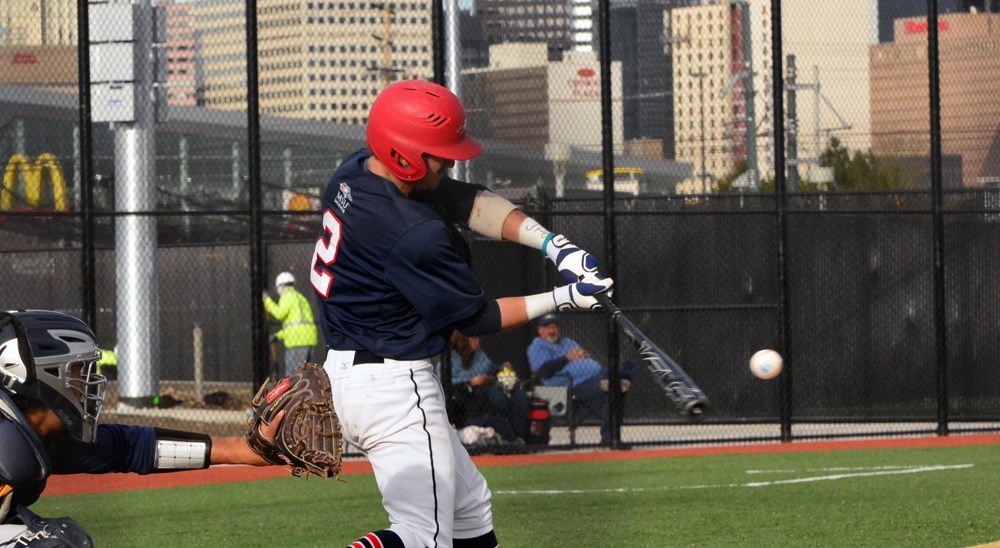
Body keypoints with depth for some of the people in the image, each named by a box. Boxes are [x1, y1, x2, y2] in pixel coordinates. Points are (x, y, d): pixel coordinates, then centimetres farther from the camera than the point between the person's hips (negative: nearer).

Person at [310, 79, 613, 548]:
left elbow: (468, 202, 4)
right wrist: (564, 298, -6)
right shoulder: (415, 235, -27)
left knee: (469, 507, 21)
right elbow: (476, 319, -12)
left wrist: (551, 243, -7)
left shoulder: (356, 171, 0)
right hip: (394, 388, -11)